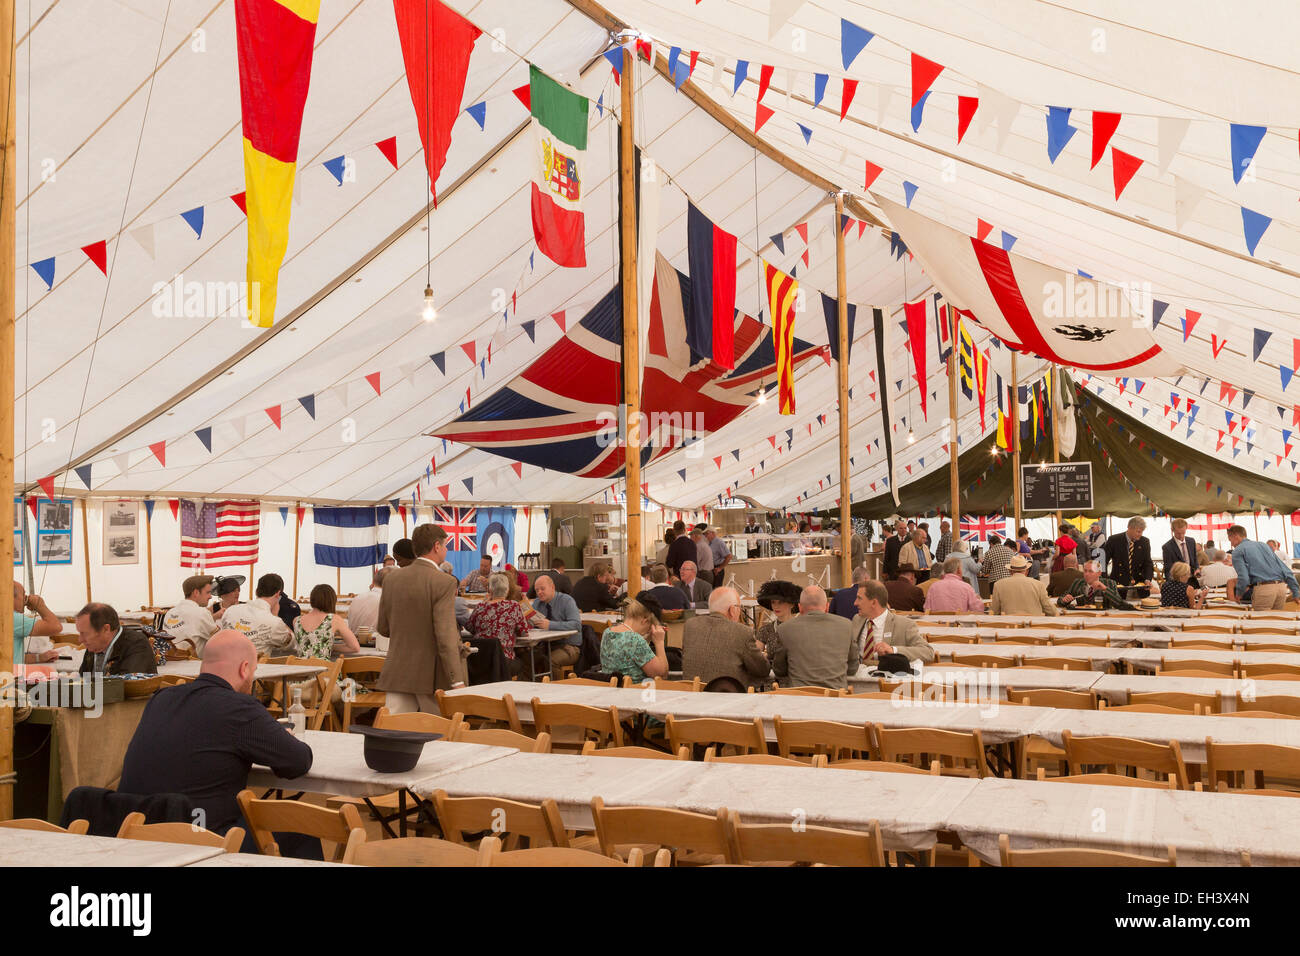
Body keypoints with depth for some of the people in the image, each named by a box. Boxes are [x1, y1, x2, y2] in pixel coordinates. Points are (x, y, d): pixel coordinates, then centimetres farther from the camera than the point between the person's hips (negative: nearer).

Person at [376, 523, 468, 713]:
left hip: (397, 673, 5)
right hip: (433, 676, -4)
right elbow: (446, 636, -19)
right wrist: (457, 682, -18)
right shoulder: (444, 582, -13)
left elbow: (383, 628, 12)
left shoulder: (391, 579, 5)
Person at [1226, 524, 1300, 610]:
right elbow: (1286, 571, 18)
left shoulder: (1237, 551, 5)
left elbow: (1243, 578, -10)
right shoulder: (1263, 545, 24)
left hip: (1263, 589, -6)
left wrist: (1239, 594, 7)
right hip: (1281, 587, 6)